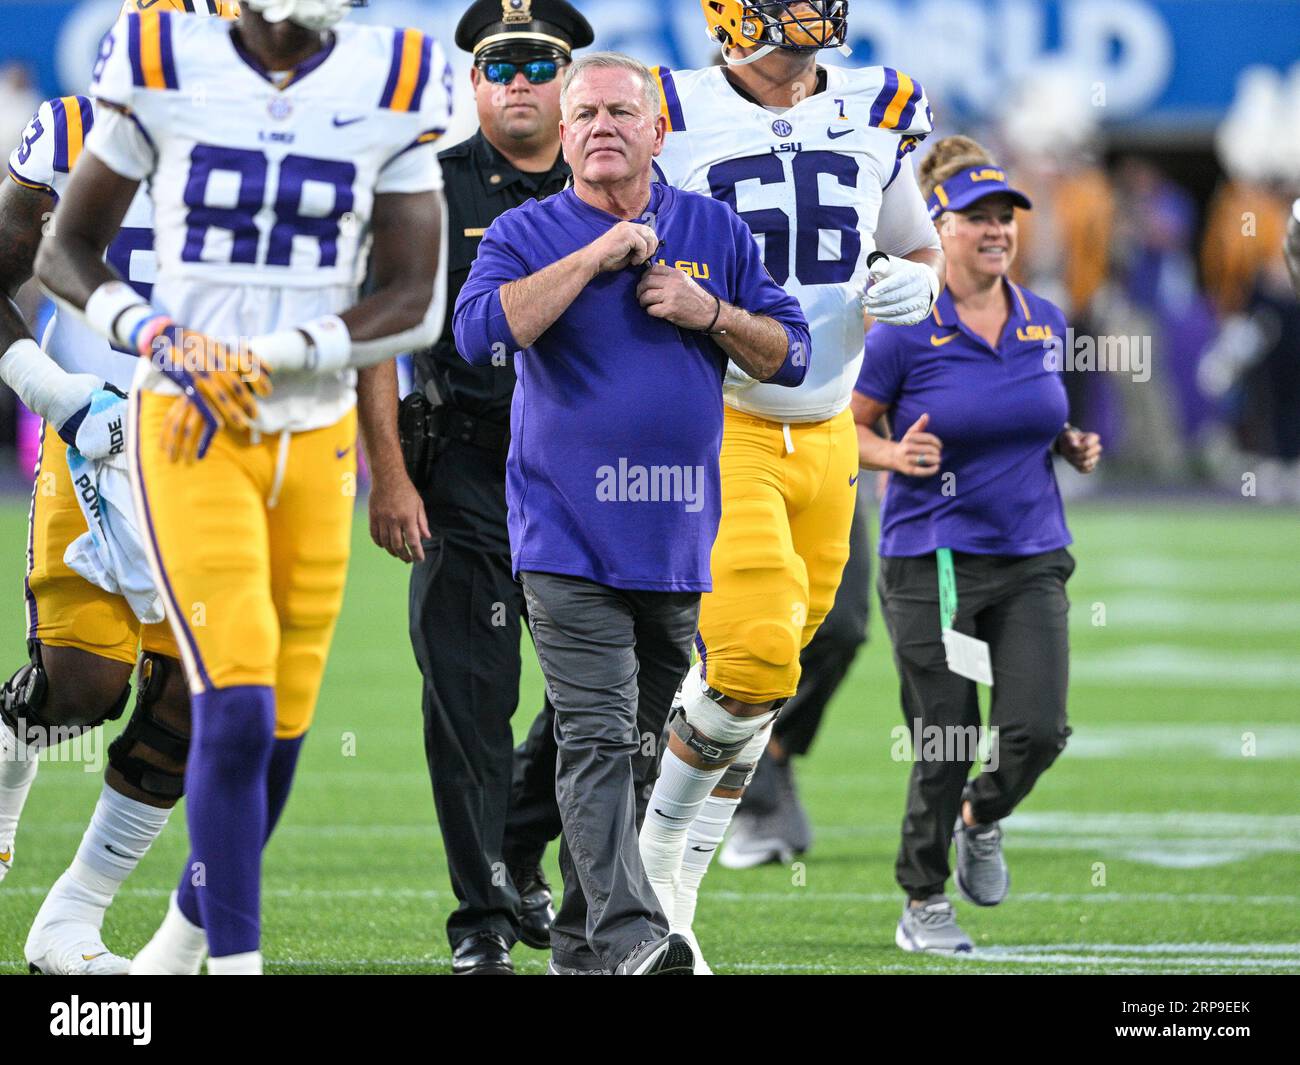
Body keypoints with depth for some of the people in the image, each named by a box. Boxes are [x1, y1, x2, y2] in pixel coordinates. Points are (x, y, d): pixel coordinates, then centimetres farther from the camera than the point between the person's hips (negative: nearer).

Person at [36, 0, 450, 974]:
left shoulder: (392, 89, -2)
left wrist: (270, 359, -15)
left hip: (316, 442, 3)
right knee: (236, 713, -15)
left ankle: (191, 926, 33)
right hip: (189, 433, -3)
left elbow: (413, 306, -2)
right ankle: (236, 962, -9)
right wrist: (155, 337, -15)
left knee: (280, 727, 9)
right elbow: (65, 253, 3)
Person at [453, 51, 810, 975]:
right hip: (569, 540, -4)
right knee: (597, 739, -16)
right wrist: (596, 255, -15)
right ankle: (631, 940, -25)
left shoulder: (714, 230, 11)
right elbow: (480, 331, -16)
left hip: (679, 542, 4)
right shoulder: (526, 234, 2)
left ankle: (579, 947, 18)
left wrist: (707, 313, -7)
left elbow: (789, 355, 11)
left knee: (642, 743, 9)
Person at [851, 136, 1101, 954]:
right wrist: (897, 456, -18)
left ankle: (981, 820, 26)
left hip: (1033, 557, 4)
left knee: (1037, 731, -8)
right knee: (943, 745, -1)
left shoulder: (1046, 324, 6)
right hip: (934, 558, -4)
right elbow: (846, 427, 1)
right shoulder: (907, 331, -8)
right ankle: (924, 906, 18)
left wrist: (1072, 446, 2)